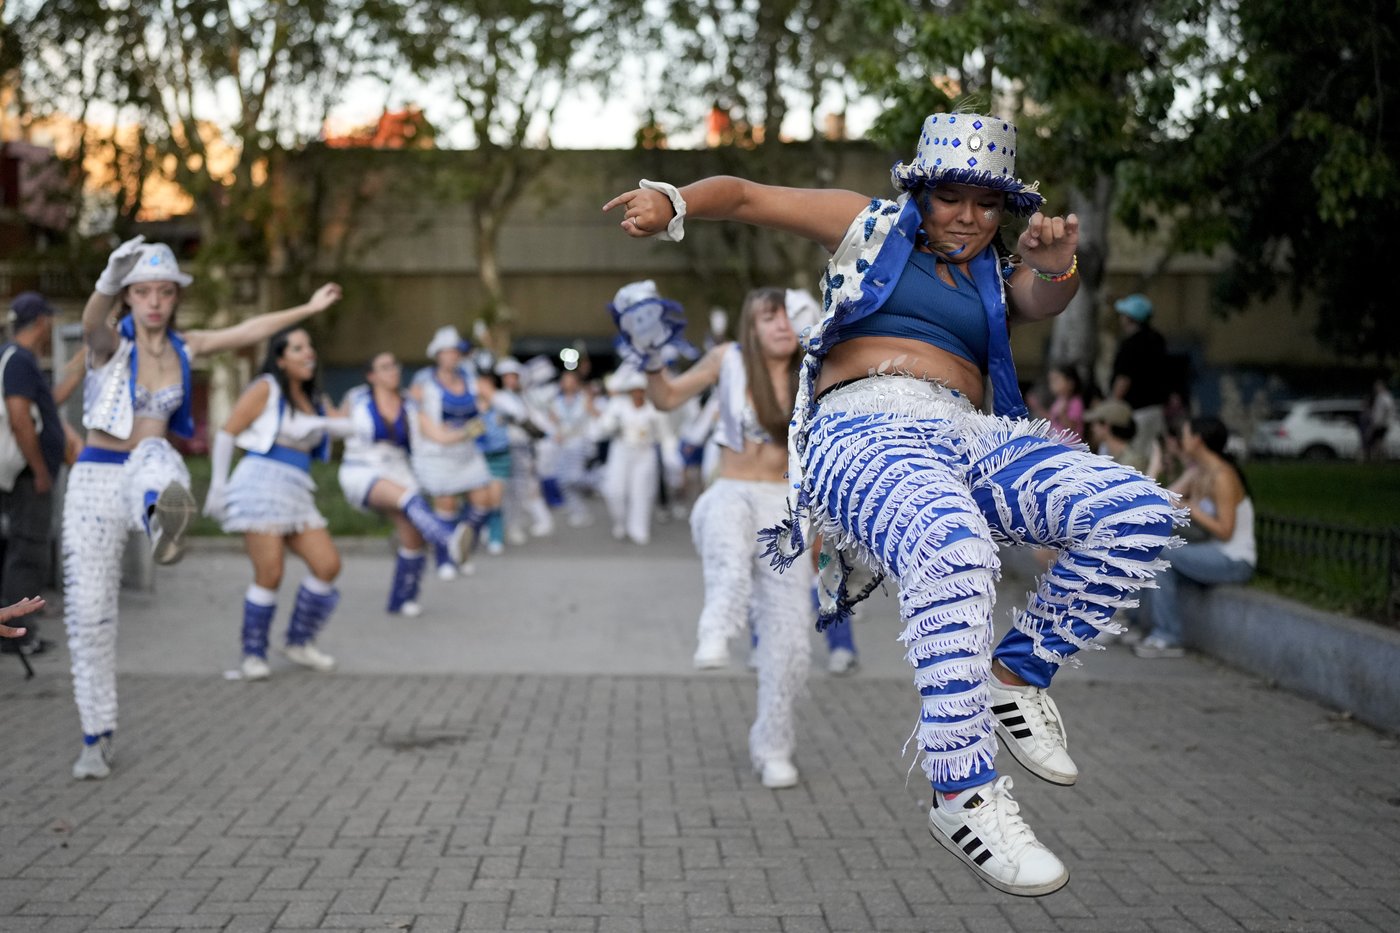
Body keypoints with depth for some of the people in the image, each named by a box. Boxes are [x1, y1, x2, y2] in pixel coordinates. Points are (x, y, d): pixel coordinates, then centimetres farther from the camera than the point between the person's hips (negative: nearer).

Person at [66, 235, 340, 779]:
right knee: (88, 612, -3)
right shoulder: (109, 342, -7)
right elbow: (92, 321, -31)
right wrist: (110, 278, -53)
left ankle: (164, 519, -73)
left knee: (153, 457, -37)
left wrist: (308, 308, 27)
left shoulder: (184, 349, 6)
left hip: (149, 474, 2)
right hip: (95, 479, -1)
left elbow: (248, 331, 21)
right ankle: (97, 738, 12)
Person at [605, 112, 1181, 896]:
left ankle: (1014, 677, -3)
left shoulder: (997, 272, 27)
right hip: (861, 432, -5)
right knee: (955, 550, -39)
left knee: (1139, 513, -20)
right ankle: (965, 798, -33)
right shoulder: (871, 225, 21)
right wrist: (670, 201, -4)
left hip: (967, 438, 5)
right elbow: (746, 196, 17)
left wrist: (1055, 266, -22)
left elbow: (1044, 301, 3)